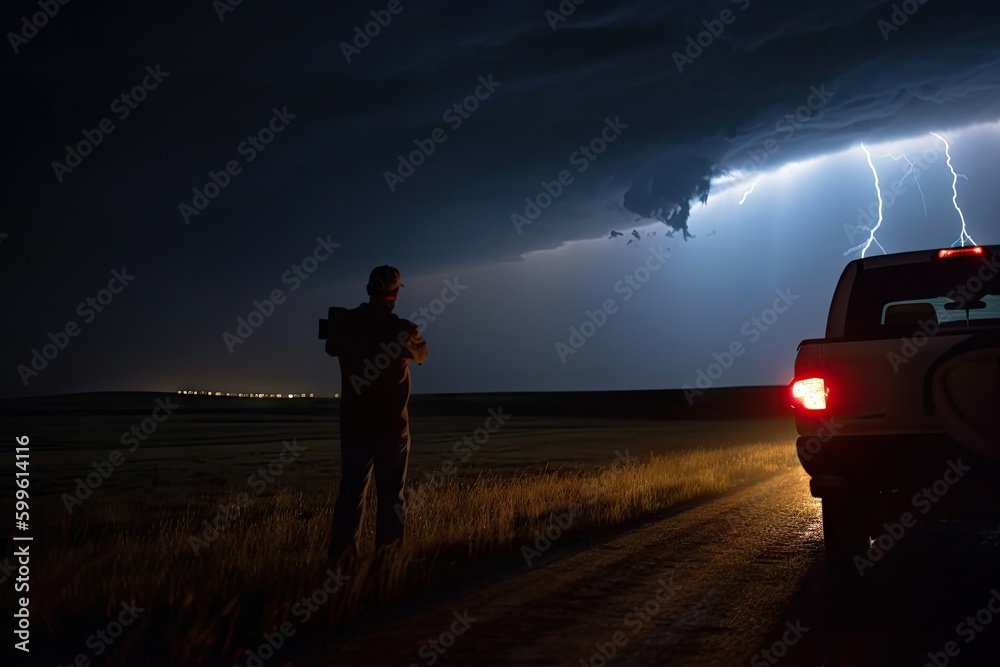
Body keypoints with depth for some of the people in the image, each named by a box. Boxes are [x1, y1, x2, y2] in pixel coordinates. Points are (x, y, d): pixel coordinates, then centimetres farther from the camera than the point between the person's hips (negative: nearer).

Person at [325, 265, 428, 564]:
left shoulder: (343, 323, -4)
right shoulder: (404, 329, -10)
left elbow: (331, 348, 17)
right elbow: (422, 355, 12)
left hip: (354, 423, 2)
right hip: (392, 425, -2)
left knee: (351, 492, 8)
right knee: (391, 495, 7)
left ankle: (341, 558, 5)